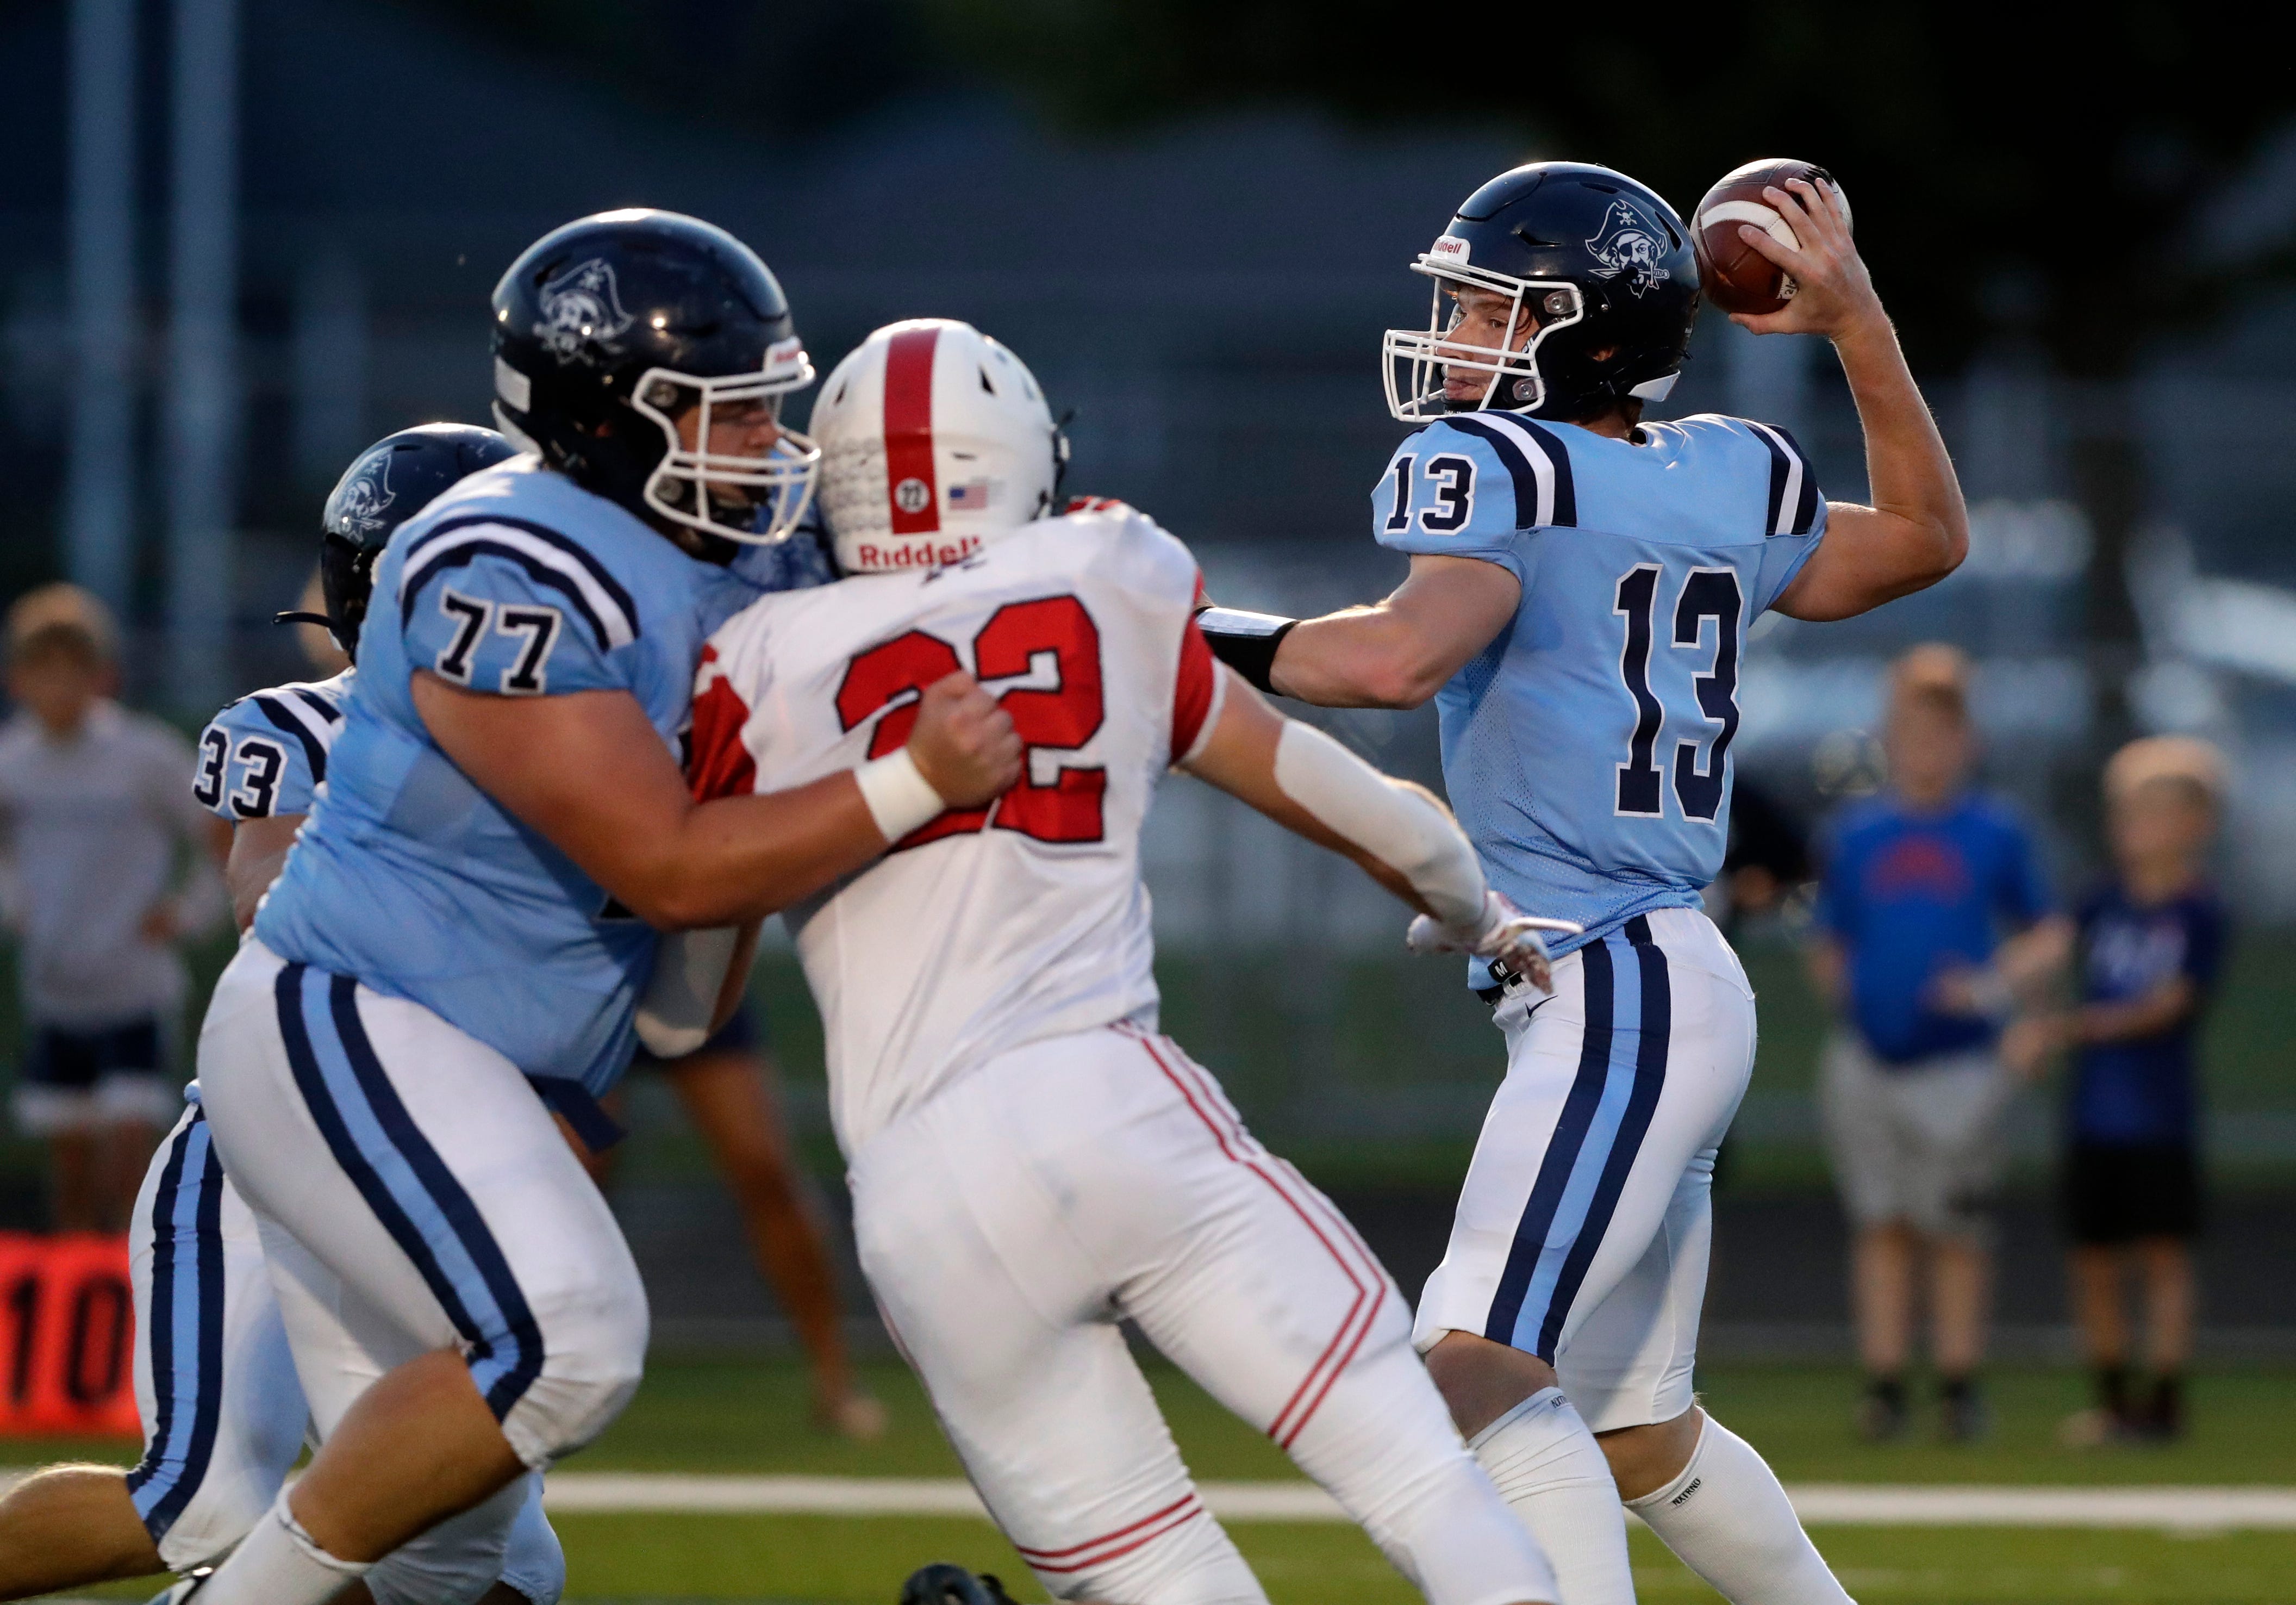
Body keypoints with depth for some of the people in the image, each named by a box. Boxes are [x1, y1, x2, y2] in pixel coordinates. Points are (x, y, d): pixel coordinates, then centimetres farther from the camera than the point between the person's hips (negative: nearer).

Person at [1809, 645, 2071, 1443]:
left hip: (1958, 1067, -2)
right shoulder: (1854, 834, 9)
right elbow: (1828, 954, 16)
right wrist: (1849, 994, -4)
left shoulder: (1997, 832, 4)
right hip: (1868, 1064, 2)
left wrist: (1998, 985, -9)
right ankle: (1883, 1386, 5)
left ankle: (1959, 1386, 6)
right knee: (1881, 1227, 3)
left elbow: (2049, 935, 8)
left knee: (1955, 1229, -1)